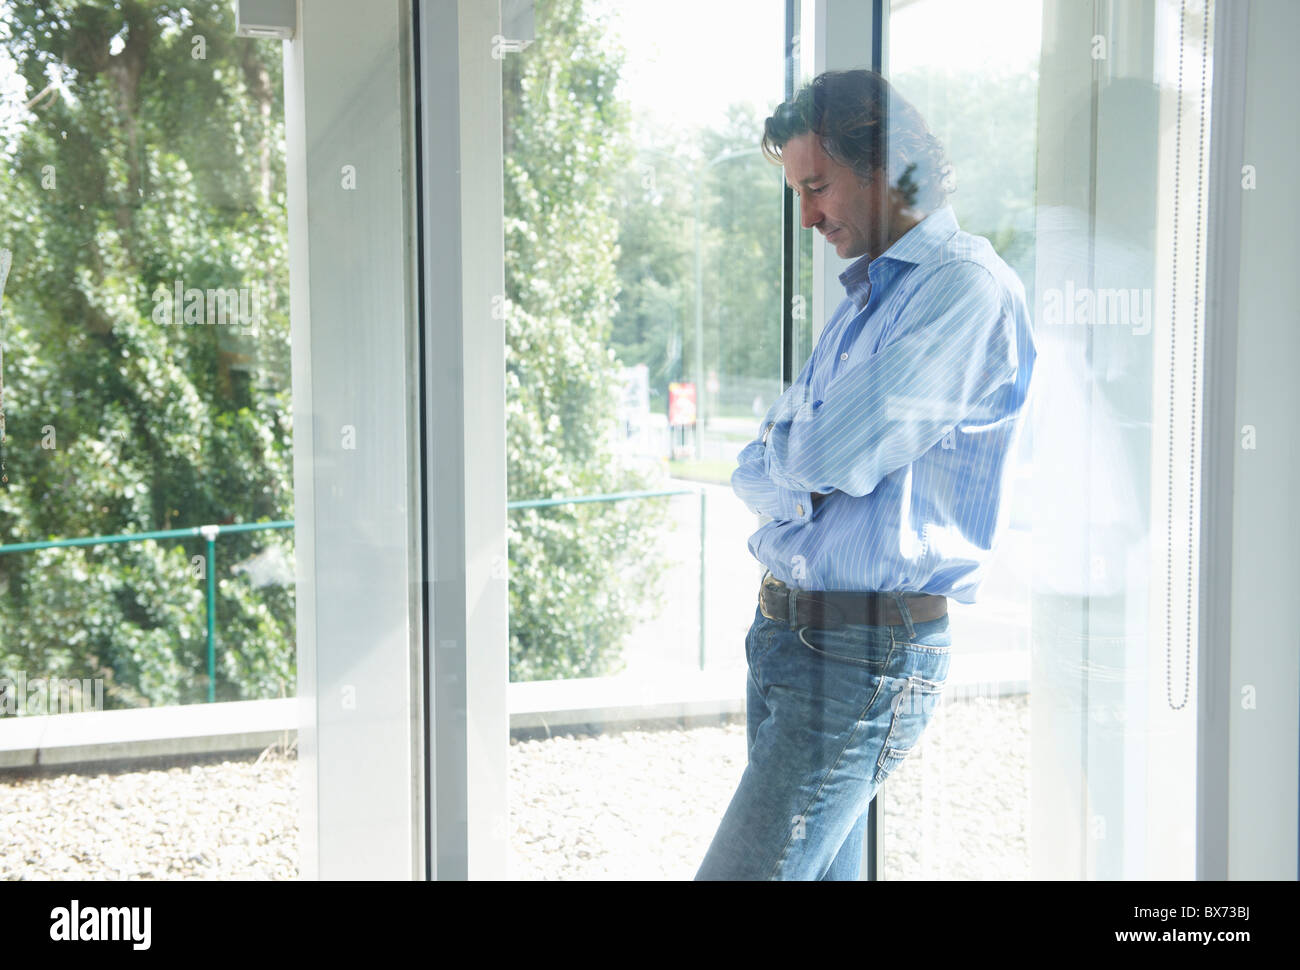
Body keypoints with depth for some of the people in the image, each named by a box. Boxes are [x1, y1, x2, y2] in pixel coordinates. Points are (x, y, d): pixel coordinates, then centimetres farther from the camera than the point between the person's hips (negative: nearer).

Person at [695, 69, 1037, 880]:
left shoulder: (969, 289, -12)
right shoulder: (867, 296, 19)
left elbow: (827, 460, -18)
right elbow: (756, 472, 16)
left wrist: (780, 459, 3)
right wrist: (800, 469, -5)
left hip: (866, 652, -9)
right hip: (786, 630, 9)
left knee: (742, 872, -11)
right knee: (819, 870, 12)